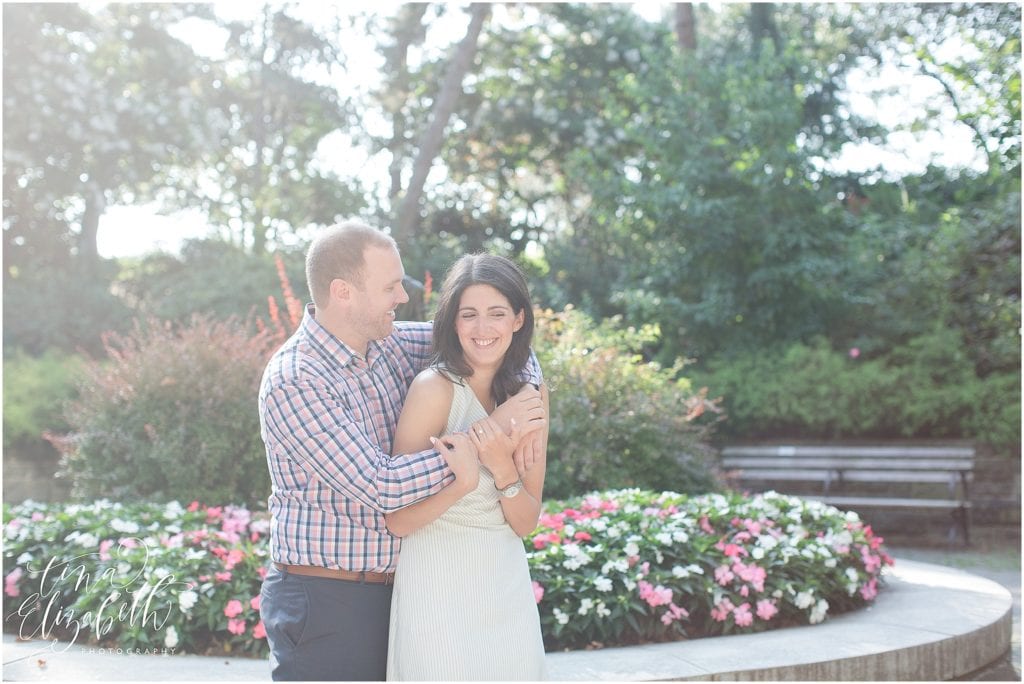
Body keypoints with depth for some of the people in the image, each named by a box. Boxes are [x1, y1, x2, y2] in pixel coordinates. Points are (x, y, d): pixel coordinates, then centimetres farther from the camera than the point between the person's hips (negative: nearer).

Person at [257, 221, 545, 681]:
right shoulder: (293, 383, -19)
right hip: (323, 604, -7)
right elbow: (381, 486, -25)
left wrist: (522, 416, -7)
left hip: (389, 591, 7)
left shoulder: (389, 346, 3)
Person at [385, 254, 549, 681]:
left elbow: (526, 523, 2)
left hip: (508, 592, 5)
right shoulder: (435, 387, -14)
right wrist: (462, 481, -29)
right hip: (439, 592, -5)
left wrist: (502, 469, -17)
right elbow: (397, 520, -13)